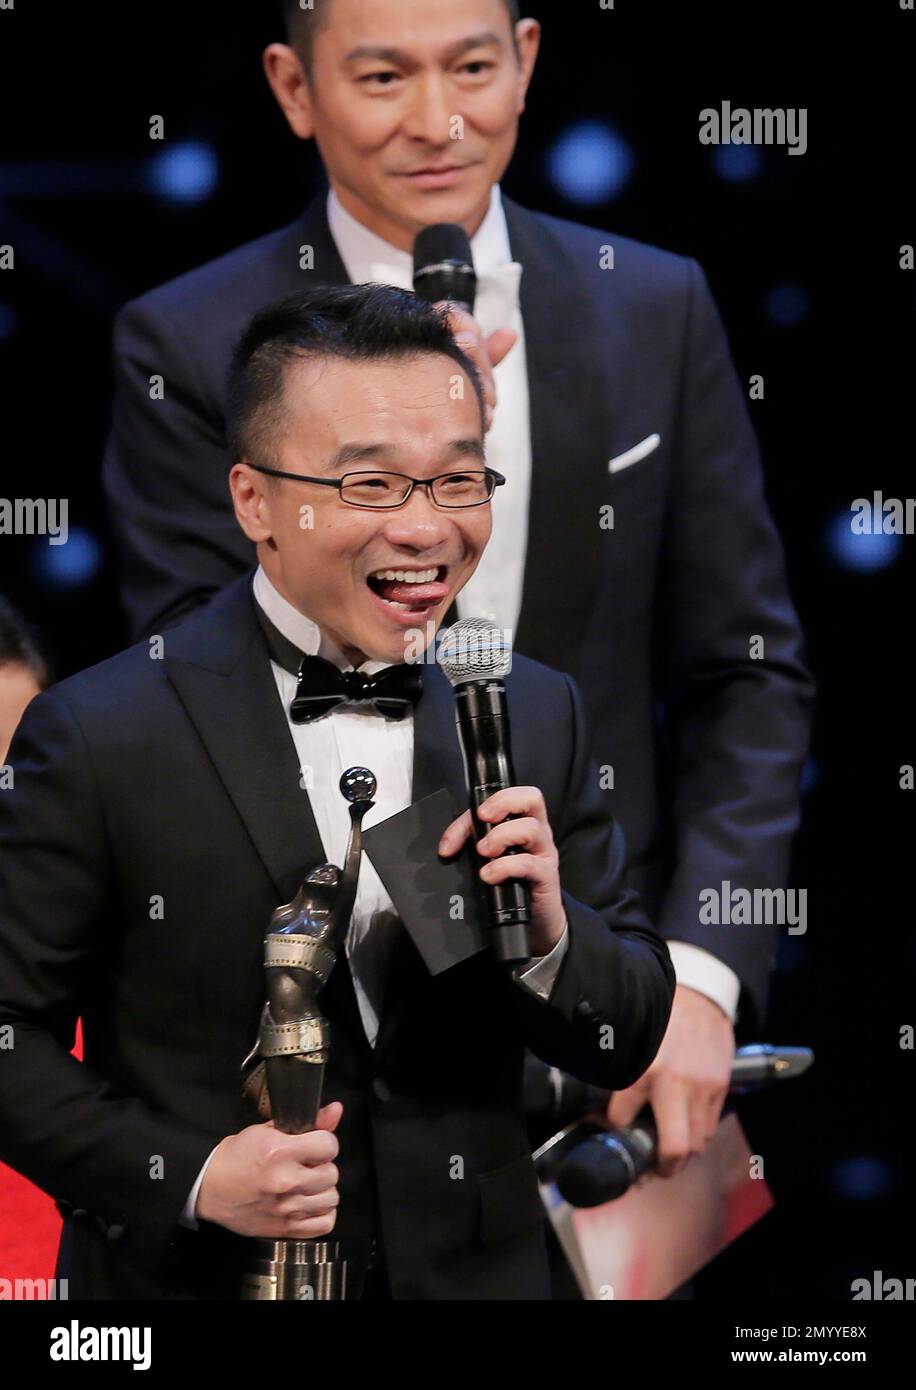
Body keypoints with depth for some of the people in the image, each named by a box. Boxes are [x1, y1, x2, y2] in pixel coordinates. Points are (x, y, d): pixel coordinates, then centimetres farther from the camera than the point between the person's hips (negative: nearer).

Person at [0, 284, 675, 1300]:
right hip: (198, 1276, -3)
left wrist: (550, 938, -17)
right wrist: (186, 1177, -22)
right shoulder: (103, 735, -13)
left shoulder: (534, 716, -1)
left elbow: (625, 1050, 2)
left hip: (474, 1270, 4)